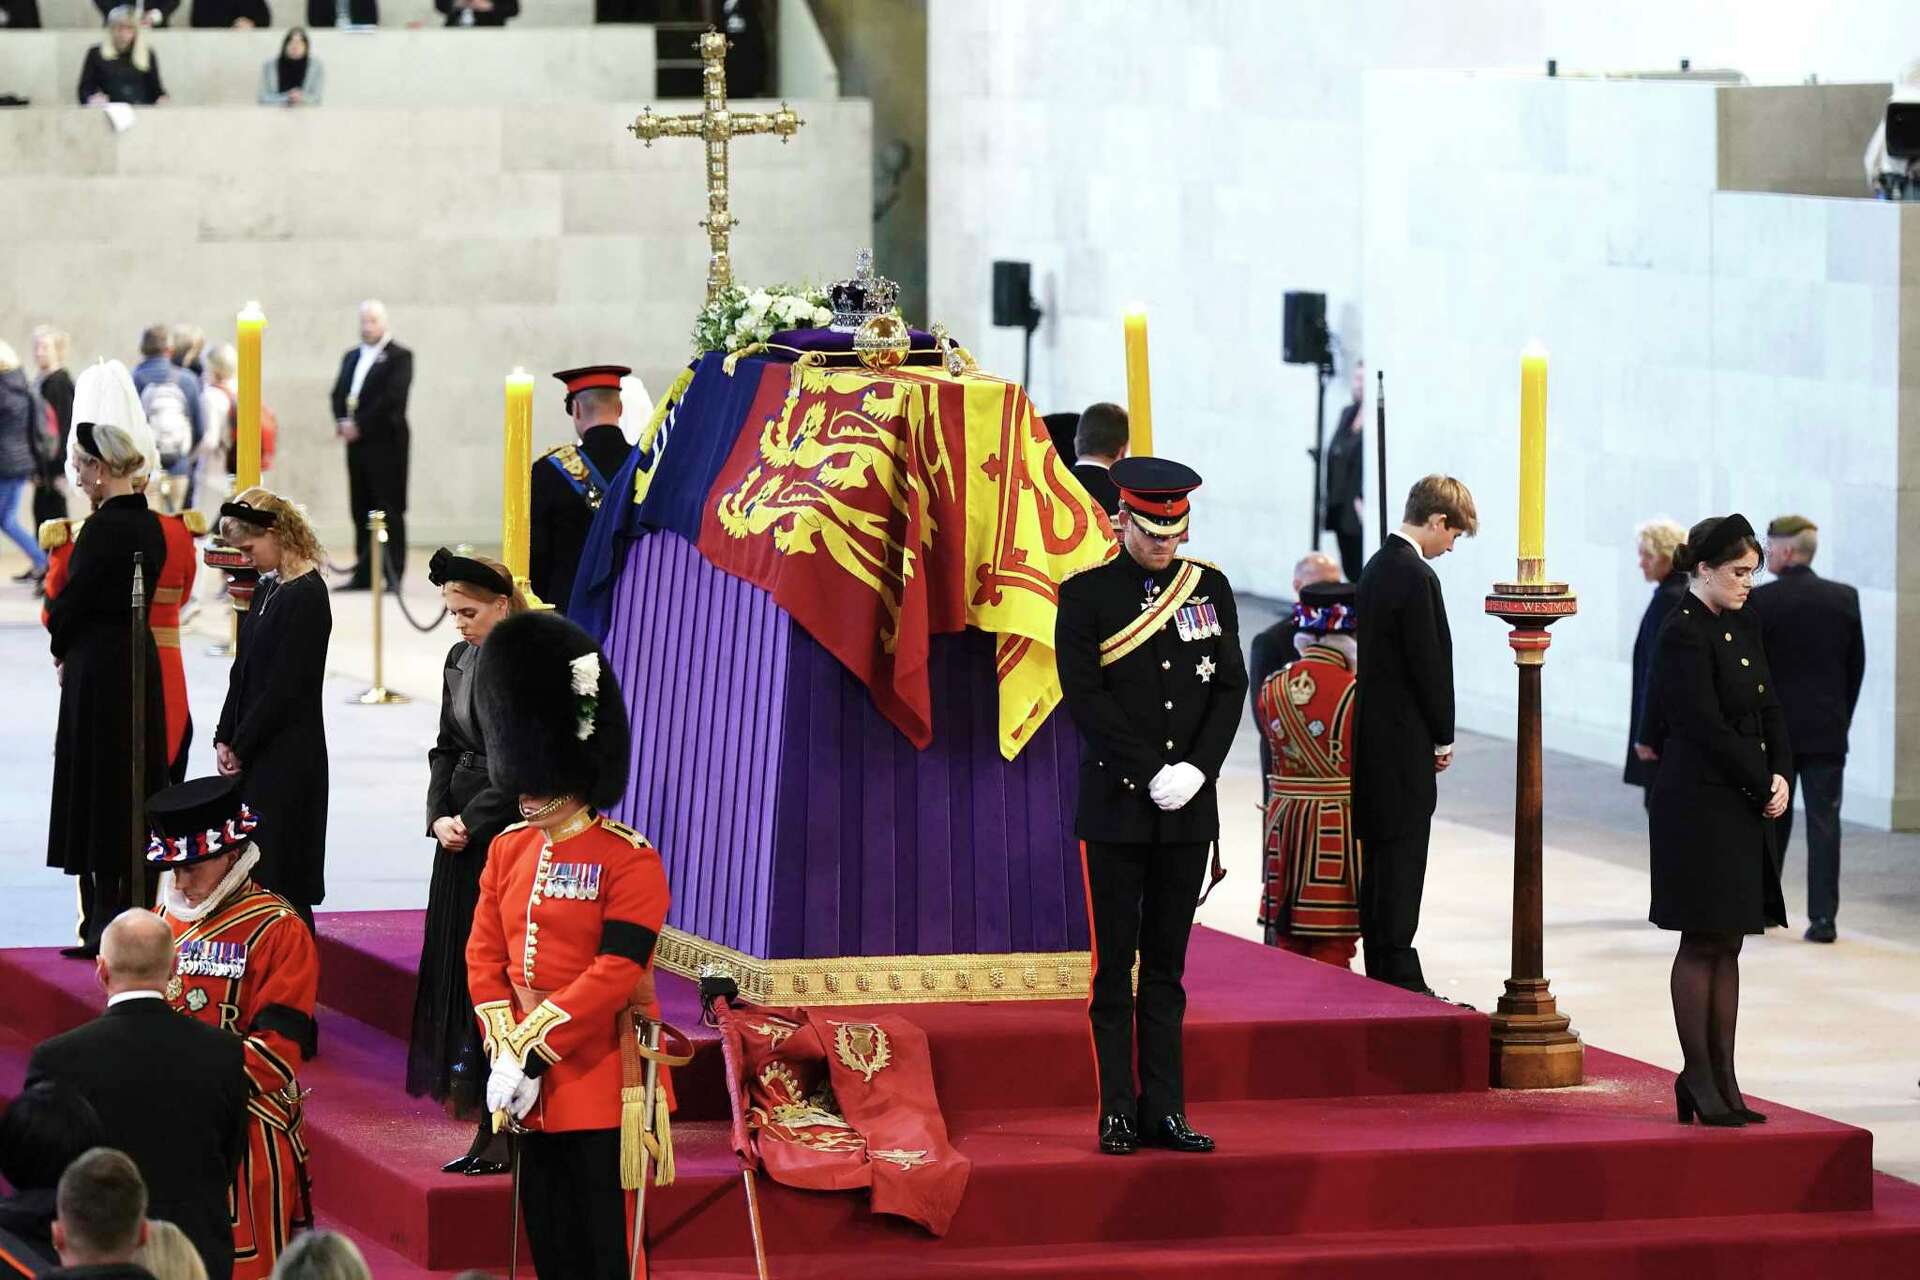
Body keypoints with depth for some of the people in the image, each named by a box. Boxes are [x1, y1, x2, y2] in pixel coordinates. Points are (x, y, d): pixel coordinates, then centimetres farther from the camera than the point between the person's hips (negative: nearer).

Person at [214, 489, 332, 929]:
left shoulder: (306, 596, -15)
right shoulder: (268, 588, 12)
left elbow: (285, 687, -17)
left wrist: (239, 745, -12)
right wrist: (225, 739, 6)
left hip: (287, 757, -9)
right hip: (252, 756, 9)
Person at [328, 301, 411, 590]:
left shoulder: (399, 357, -3)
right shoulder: (351, 357, 19)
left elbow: (392, 398, -13)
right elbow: (338, 393, 13)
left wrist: (359, 425, -16)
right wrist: (342, 421, -6)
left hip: (386, 443, -7)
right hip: (357, 444, 7)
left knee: (389, 511, -5)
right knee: (361, 510, 7)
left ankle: (393, 575, -3)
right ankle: (364, 575, 10)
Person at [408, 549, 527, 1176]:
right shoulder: (460, 659, 11)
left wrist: (470, 821, -13)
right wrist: (439, 817, 1)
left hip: (510, 834, -8)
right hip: (462, 836, 8)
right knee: (459, 974, 7)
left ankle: (508, 1130, -1)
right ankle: (487, 1128, 13)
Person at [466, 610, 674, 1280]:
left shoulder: (630, 862, -10)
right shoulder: (509, 850, 10)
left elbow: (615, 973, -17)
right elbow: (485, 956, 7)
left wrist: (533, 1051, -20)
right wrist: (504, 1050, -8)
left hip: (601, 1083, -6)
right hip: (532, 1087, 6)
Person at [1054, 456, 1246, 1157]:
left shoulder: (1209, 588, 8)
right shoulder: (1086, 594, -3)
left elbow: (1230, 687, 6)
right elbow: (1084, 697, -10)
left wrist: (1198, 769, -9)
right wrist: (1152, 774, -14)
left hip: (1188, 810, 3)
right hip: (1115, 809, -3)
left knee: (1166, 967, 8)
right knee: (1115, 968, 1)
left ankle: (1165, 1110, 10)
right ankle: (1119, 1114, 4)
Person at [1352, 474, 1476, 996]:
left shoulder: (1377, 568, 13)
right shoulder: (1416, 577, -17)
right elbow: (1430, 664, -17)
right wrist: (1443, 737, -4)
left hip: (1373, 733, 9)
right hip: (1404, 742, -9)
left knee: (1382, 862, 12)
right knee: (1401, 858, -6)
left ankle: (1383, 972, 17)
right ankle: (1399, 975, -5)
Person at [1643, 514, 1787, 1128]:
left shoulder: (1743, 629, 12)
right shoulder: (1684, 634, -13)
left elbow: (1769, 711, 12)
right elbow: (1708, 727, -17)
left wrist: (1781, 777, -3)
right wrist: (1763, 785, -12)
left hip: (1744, 809, 8)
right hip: (1699, 806, -8)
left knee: (1726, 945, 9)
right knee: (1703, 944, -2)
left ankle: (1721, 1076, 13)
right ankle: (1699, 1075, 5)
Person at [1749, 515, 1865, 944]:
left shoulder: (1760, 601, -10)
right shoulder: (1845, 599, 1)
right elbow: (1857, 666, 5)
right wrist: (1841, 718, 14)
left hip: (1773, 729, -2)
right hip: (1828, 731, 2)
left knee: (1771, 821, 11)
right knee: (1824, 823, 2)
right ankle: (1823, 917, -2)